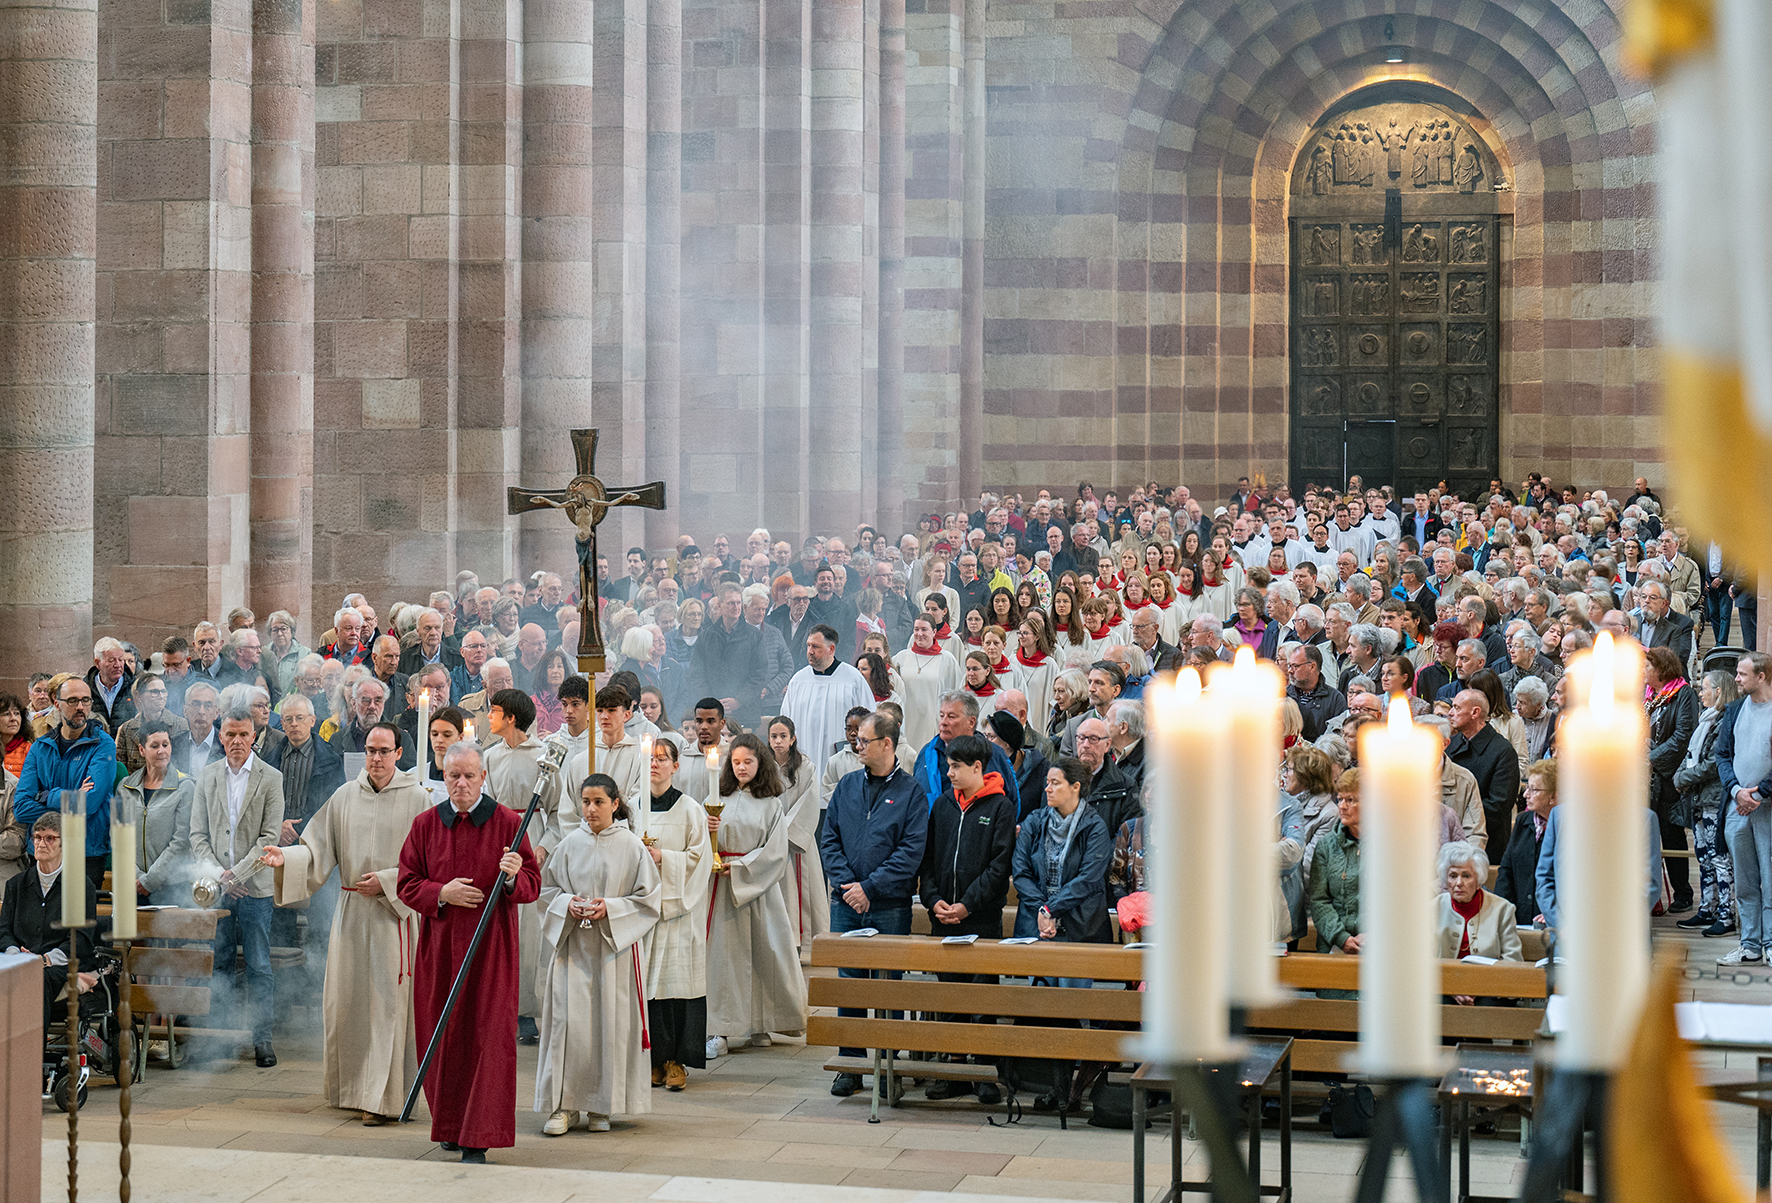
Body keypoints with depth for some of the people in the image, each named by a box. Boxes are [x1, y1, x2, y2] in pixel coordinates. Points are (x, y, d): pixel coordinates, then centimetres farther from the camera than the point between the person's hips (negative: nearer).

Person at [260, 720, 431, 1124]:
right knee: (346, 1001, 6)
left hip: (394, 915, -4)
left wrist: (387, 881, -12)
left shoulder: (417, 799, -3)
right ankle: (354, 1089, 20)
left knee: (386, 1003, -5)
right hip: (352, 912, 4)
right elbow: (319, 848, 6)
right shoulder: (346, 796, 7)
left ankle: (380, 1098, -2)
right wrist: (287, 859, -12)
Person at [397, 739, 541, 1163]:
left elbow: (533, 885, -1)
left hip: (492, 947, -3)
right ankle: (451, 1124, 25)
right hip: (439, 947, 3)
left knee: (488, 1037, -7)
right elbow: (407, 884, 7)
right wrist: (441, 893, -11)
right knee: (443, 1036, 7)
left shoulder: (508, 823, -1)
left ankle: (478, 1141, -5)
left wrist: (513, 877, -23)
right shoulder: (425, 825, 6)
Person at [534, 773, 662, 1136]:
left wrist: (610, 908, -13)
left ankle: (600, 1106, 10)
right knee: (568, 1021, -6)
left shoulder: (631, 846, -1)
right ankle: (562, 1105, 1)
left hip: (614, 946, -1)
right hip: (572, 944, 1)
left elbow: (649, 899, 0)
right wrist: (567, 904, -8)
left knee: (610, 1023, -1)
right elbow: (546, 889, 12)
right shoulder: (570, 844, 5)